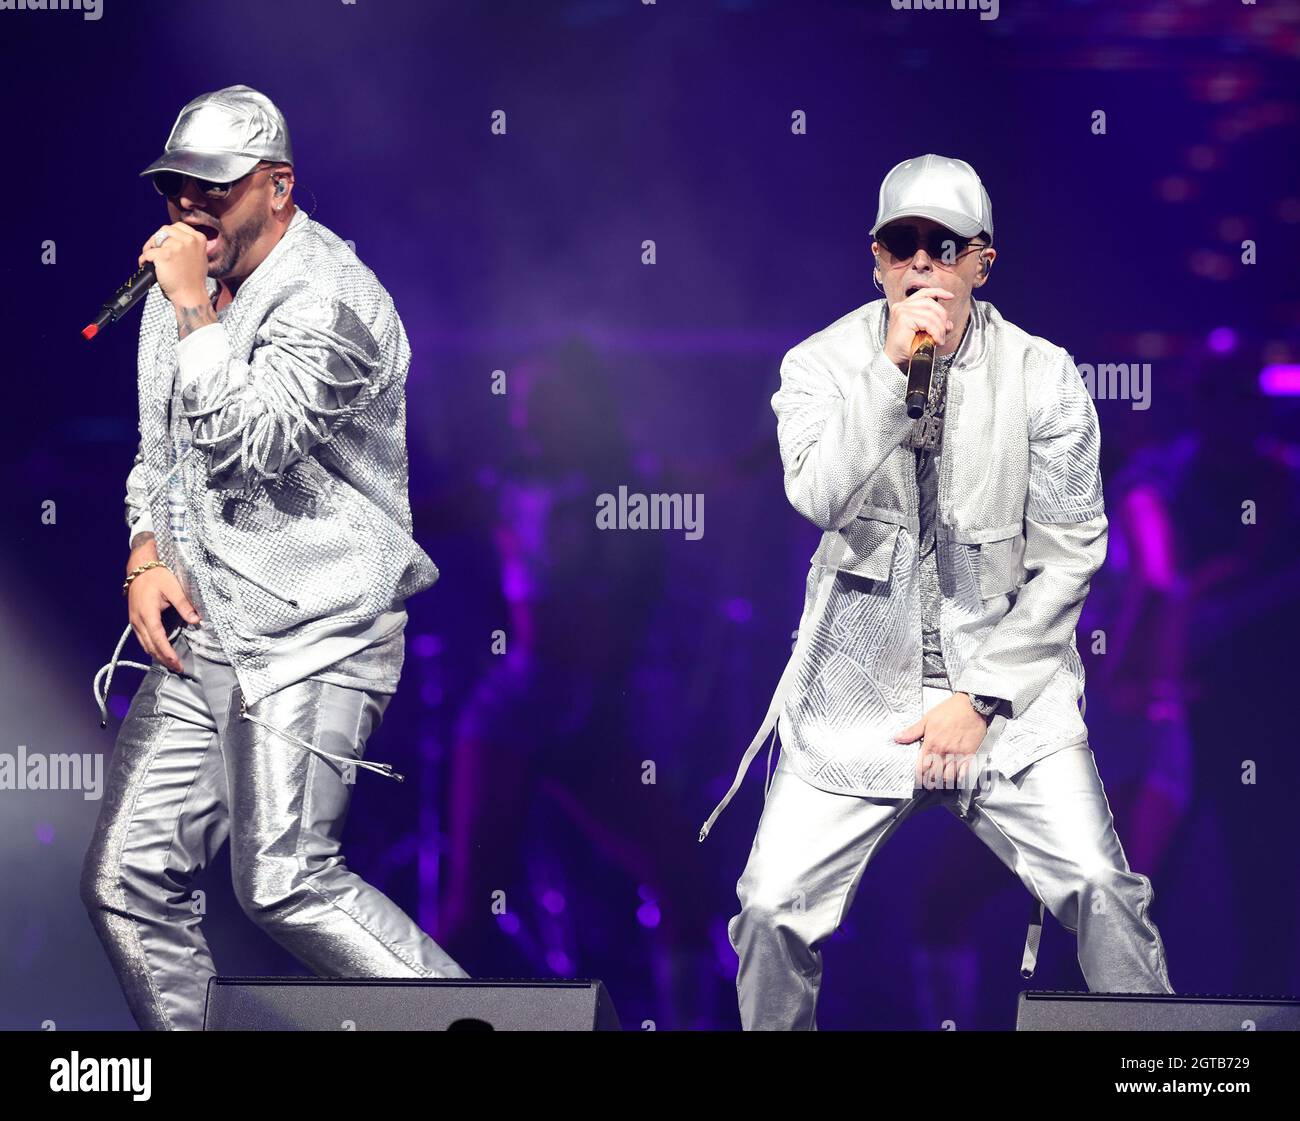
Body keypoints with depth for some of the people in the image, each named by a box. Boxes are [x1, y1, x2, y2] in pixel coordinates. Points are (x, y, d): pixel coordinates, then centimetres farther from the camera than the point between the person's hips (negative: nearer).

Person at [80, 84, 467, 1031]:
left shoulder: (330, 296, -12)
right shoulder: (182, 290, 15)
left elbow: (245, 444, -23)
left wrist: (194, 309, -17)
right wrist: (146, 559, 5)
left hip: (313, 637, -8)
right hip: (199, 634, 8)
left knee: (285, 882, -17)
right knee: (127, 879, 1)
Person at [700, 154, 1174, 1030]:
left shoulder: (1043, 376, 1)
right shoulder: (822, 365, 2)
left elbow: (1068, 555, -1)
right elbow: (819, 497, -16)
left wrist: (980, 700, -7)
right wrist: (894, 371, -23)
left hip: (1006, 688, 0)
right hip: (856, 698, 1)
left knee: (1103, 889, -16)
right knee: (773, 906, -10)